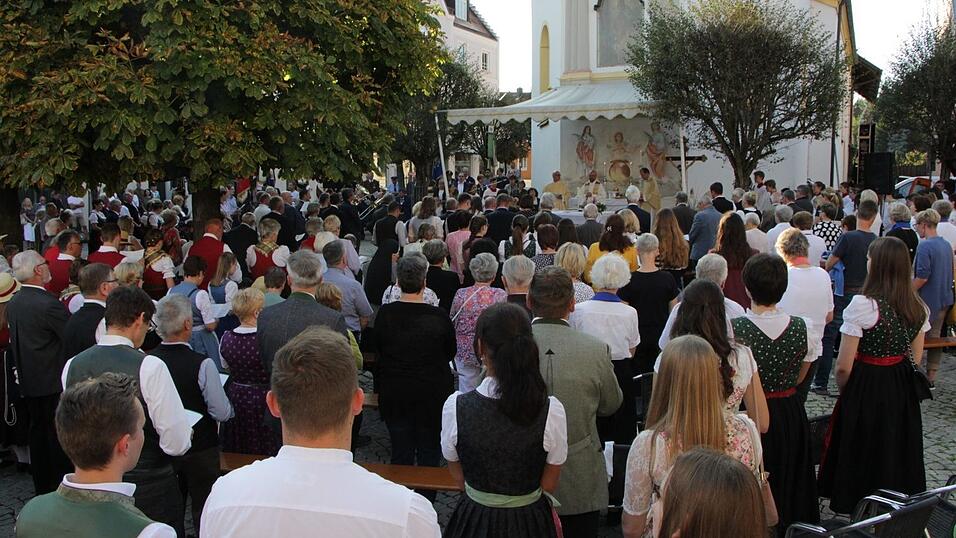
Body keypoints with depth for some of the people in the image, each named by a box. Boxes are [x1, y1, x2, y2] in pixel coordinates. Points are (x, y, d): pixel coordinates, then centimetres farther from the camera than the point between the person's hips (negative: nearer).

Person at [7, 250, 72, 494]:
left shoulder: (13, 303, 4)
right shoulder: (49, 304, -22)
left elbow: (14, 341, 13)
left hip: (27, 380, 8)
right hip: (54, 382, -8)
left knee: (37, 431, 16)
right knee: (58, 435, 2)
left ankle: (41, 488, 25)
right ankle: (60, 486, 10)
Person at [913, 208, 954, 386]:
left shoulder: (924, 246, -19)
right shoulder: (947, 245, 8)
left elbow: (922, 277, -23)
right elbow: (951, 273, 17)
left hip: (927, 301, -8)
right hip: (944, 299, 8)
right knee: (936, 338, 12)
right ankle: (931, 377, 18)